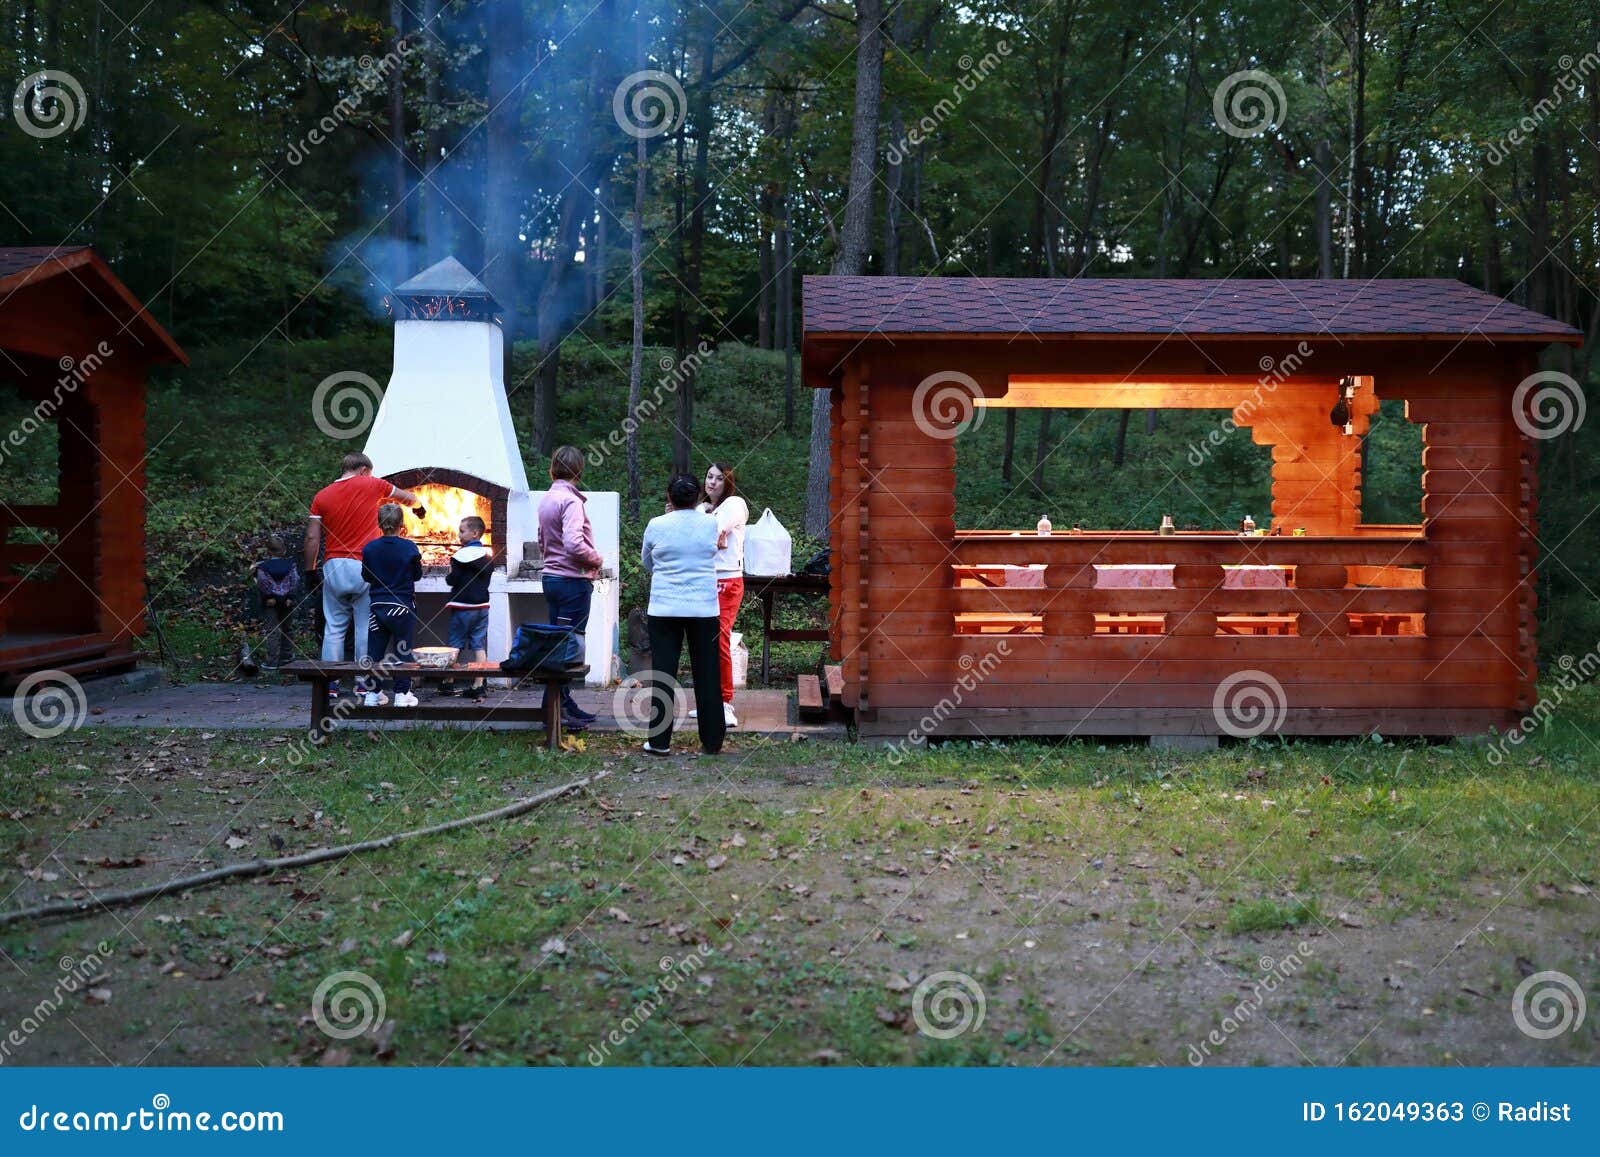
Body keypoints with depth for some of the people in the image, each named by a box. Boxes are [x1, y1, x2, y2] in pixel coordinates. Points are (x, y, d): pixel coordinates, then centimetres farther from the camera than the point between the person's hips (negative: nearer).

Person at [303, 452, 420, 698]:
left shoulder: (322, 496, 8)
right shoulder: (370, 485, 2)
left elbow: (312, 537, 3)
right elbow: (409, 498, 17)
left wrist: (310, 571, 10)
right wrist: (418, 508, 39)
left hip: (333, 567, 3)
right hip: (363, 567, -3)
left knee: (334, 627, 7)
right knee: (366, 627, 2)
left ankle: (330, 684, 5)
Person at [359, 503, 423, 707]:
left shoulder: (370, 548, -4)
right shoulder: (409, 547, -10)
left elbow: (366, 576, 7)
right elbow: (417, 575, 1)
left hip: (378, 606, 2)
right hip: (402, 606, -2)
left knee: (375, 650, 9)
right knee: (403, 650, 5)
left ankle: (373, 692, 10)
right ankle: (402, 693, 3)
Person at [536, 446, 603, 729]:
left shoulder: (546, 500, 13)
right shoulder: (571, 501, -15)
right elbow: (574, 544, -26)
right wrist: (597, 559, -10)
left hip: (552, 576, 9)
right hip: (573, 579, -9)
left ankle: (565, 704, 20)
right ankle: (558, 709, -7)